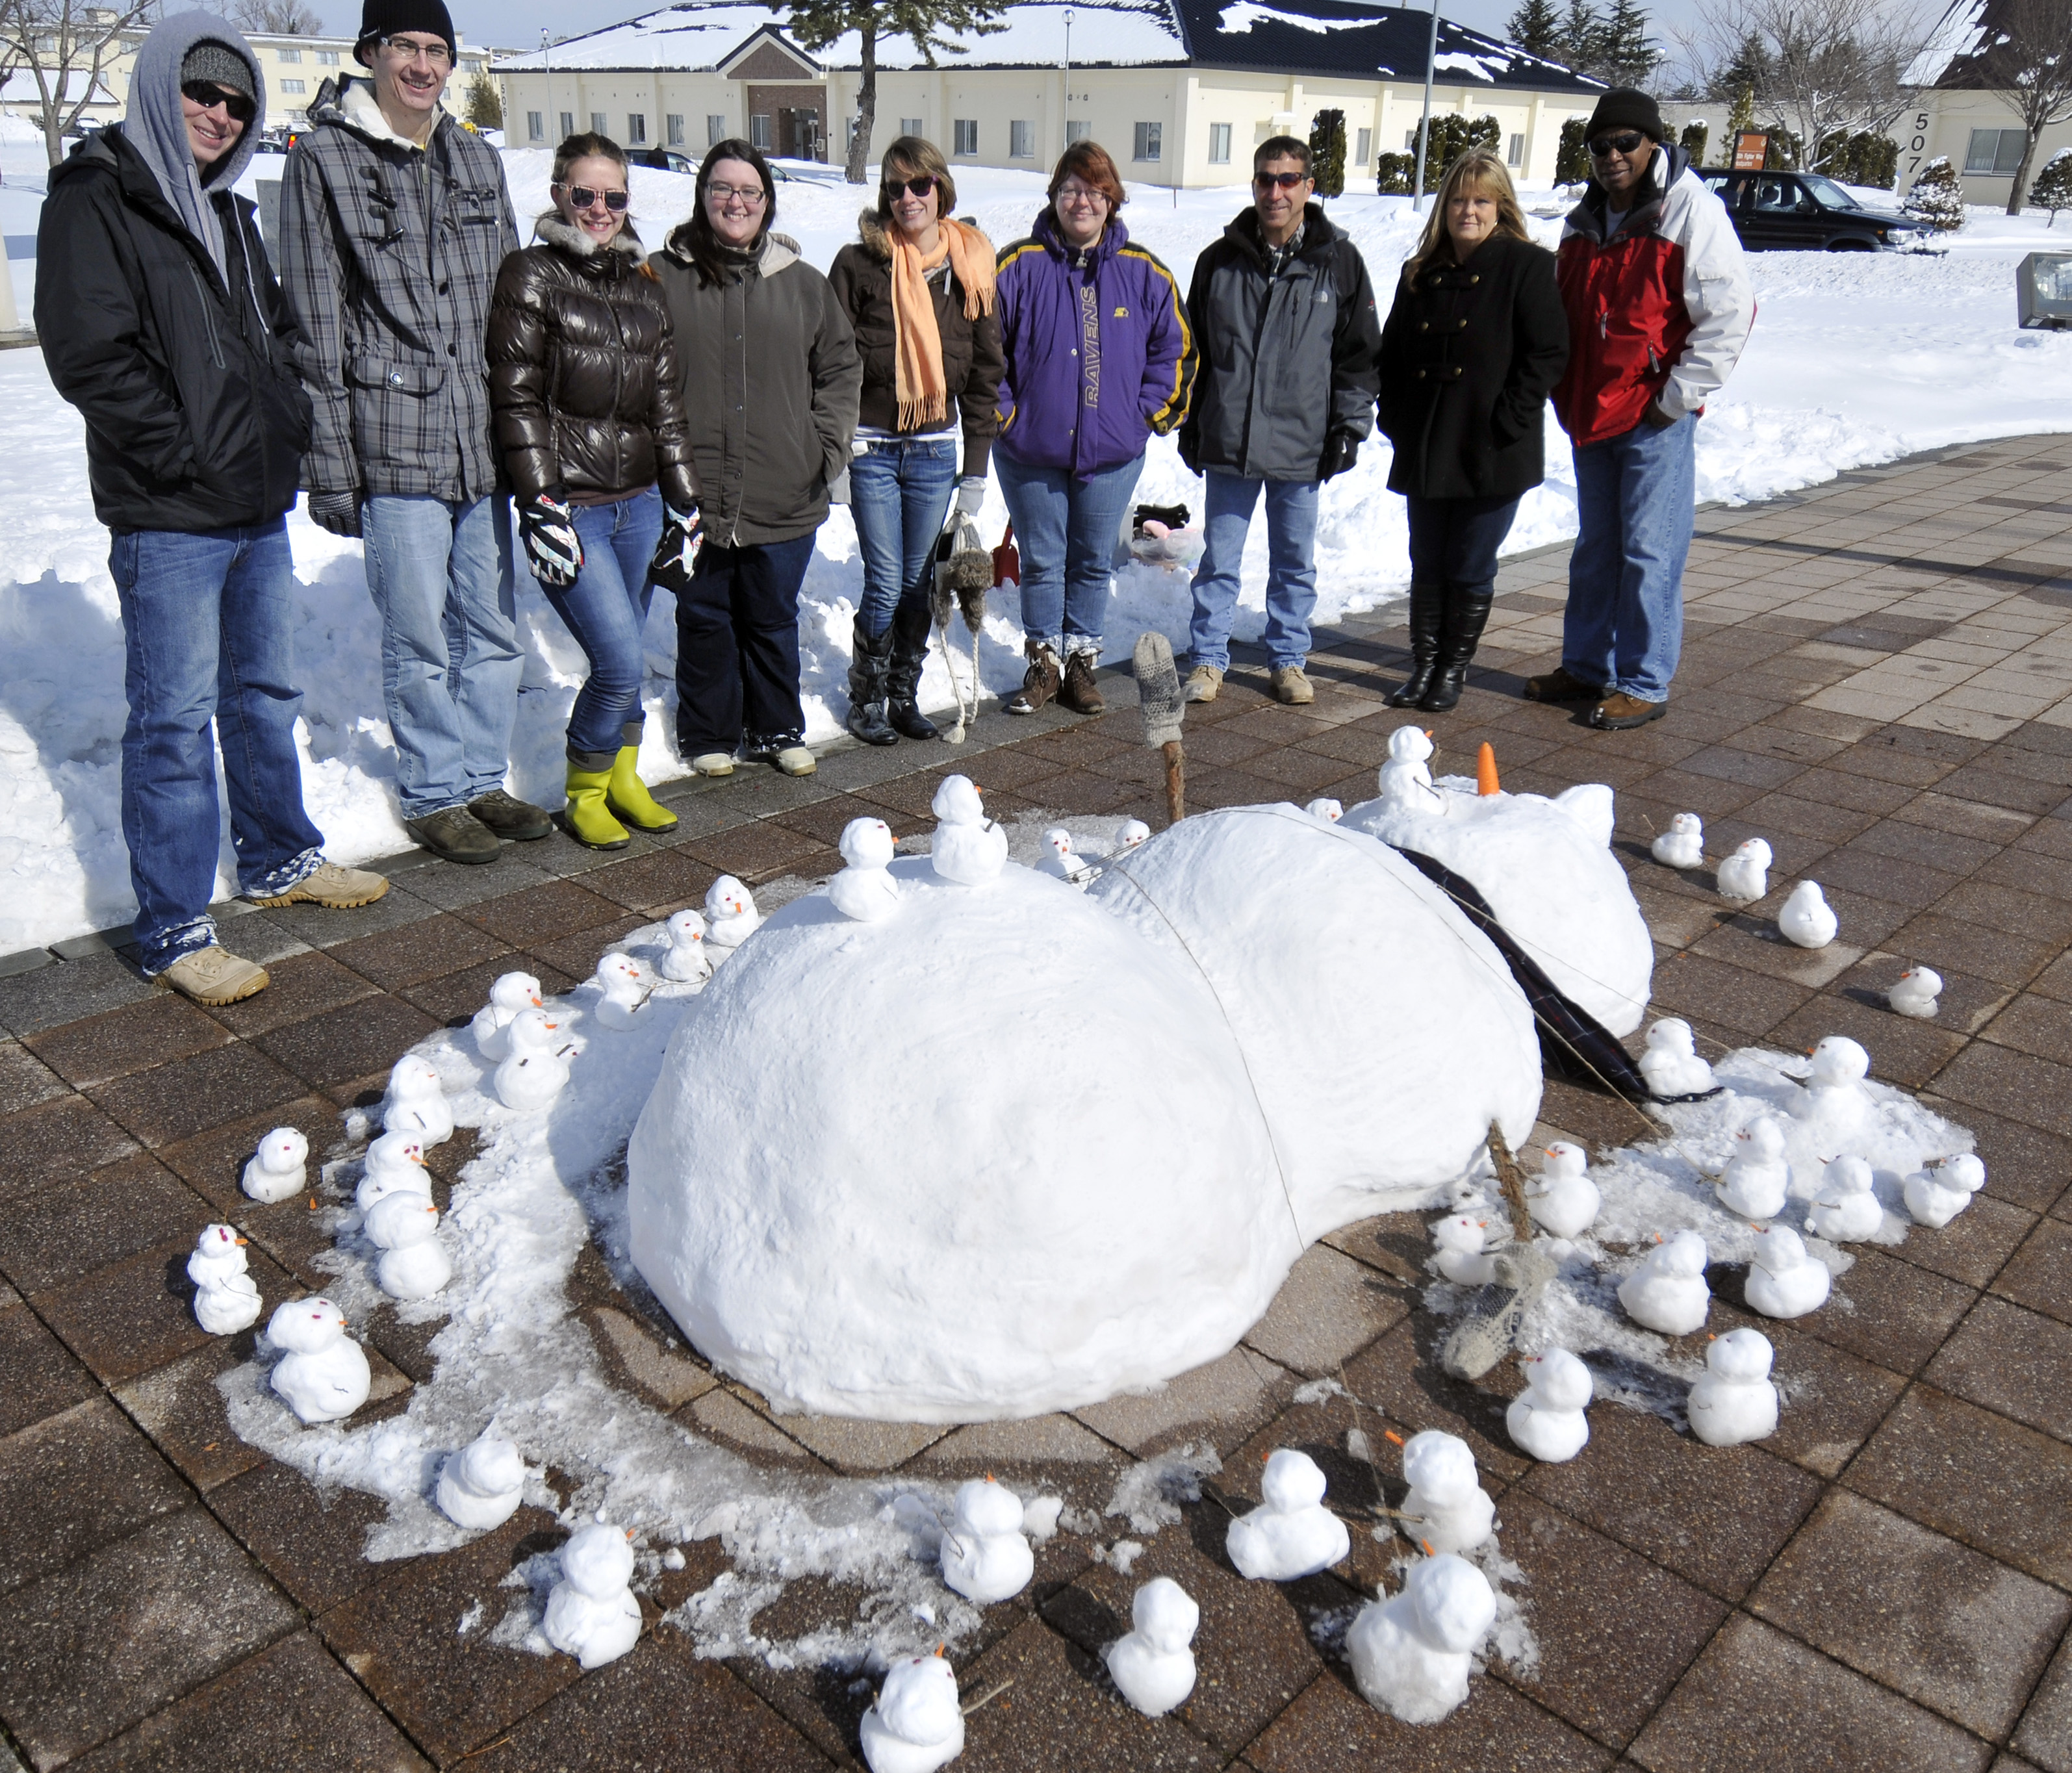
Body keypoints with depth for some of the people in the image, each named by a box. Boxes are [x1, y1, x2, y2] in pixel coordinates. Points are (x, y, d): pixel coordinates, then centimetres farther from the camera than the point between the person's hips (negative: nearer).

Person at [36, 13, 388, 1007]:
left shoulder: (227, 210, 18)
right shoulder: (95, 198, -8)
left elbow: (274, 333, 24)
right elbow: (88, 353, -16)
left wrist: (287, 421, 6)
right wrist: (186, 456, -18)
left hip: (261, 506, 8)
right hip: (167, 520, -8)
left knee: (267, 695, 18)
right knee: (175, 722, -4)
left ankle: (279, 859, 35)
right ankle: (174, 932, 4)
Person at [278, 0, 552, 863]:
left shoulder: (478, 160, 15)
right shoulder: (322, 159, 0)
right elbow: (314, 328, -3)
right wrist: (329, 465, -8)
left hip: (481, 437, 5)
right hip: (393, 443, -5)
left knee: (493, 628, 10)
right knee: (420, 638, 0)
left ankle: (483, 779, 24)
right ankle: (433, 794, 15)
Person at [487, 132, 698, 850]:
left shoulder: (645, 290, 14)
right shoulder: (531, 277, -2)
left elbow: (667, 407, 16)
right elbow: (517, 401, -7)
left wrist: (685, 502, 12)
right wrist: (542, 505, -14)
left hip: (639, 503, 5)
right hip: (570, 505, -5)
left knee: (624, 655, 12)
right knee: (621, 662, -11)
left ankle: (622, 777, 31)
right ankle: (584, 793, 11)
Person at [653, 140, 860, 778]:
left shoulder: (802, 283, 8)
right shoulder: (665, 278, 0)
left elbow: (841, 368, 15)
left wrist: (830, 444, 4)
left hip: (786, 493, 2)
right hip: (695, 491, -1)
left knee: (773, 619, 12)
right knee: (704, 618, 9)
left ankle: (777, 728, 28)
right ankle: (708, 733, 24)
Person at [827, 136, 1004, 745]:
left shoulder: (970, 267, 5)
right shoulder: (860, 262, -3)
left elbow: (985, 371, 8)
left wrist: (976, 467, 6)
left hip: (935, 451, 3)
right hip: (871, 449, -3)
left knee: (920, 582, 9)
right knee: (886, 583, -3)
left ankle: (905, 695, 24)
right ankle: (866, 697, 16)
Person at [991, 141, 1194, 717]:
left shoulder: (1144, 274, 2)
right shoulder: (1019, 267, -4)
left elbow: (1175, 348, 11)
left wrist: (1148, 413, 3)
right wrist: (1004, 414, -4)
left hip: (1113, 453, 2)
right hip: (1031, 452, -1)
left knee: (1094, 562, 11)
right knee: (1041, 562, 9)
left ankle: (1082, 663, 24)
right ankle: (1044, 664, 22)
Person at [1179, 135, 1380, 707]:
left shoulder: (1339, 262, 1)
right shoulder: (1220, 261, 4)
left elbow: (1359, 354, 5)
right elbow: (1192, 350, 12)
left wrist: (1348, 427, -1)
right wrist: (1190, 425, 9)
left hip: (1302, 445, 0)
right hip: (1227, 442, 1)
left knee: (1296, 562, 11)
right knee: (1219, 558, 6)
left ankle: (1288, 659, 24)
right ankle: (1209, 659, 17)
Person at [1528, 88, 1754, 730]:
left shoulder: (1692, 211, -9)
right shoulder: (1584, 220, 13)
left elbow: (1730, 314, -13)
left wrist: (1677, 398, -14)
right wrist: (1566, 393, 12)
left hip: (1656, 418, -7)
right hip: (1589, 414, 7)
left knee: (1650, 553, -4)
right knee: (1595, 548, 15)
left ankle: (1644, 683, 4)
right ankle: (1587, 665, 25)